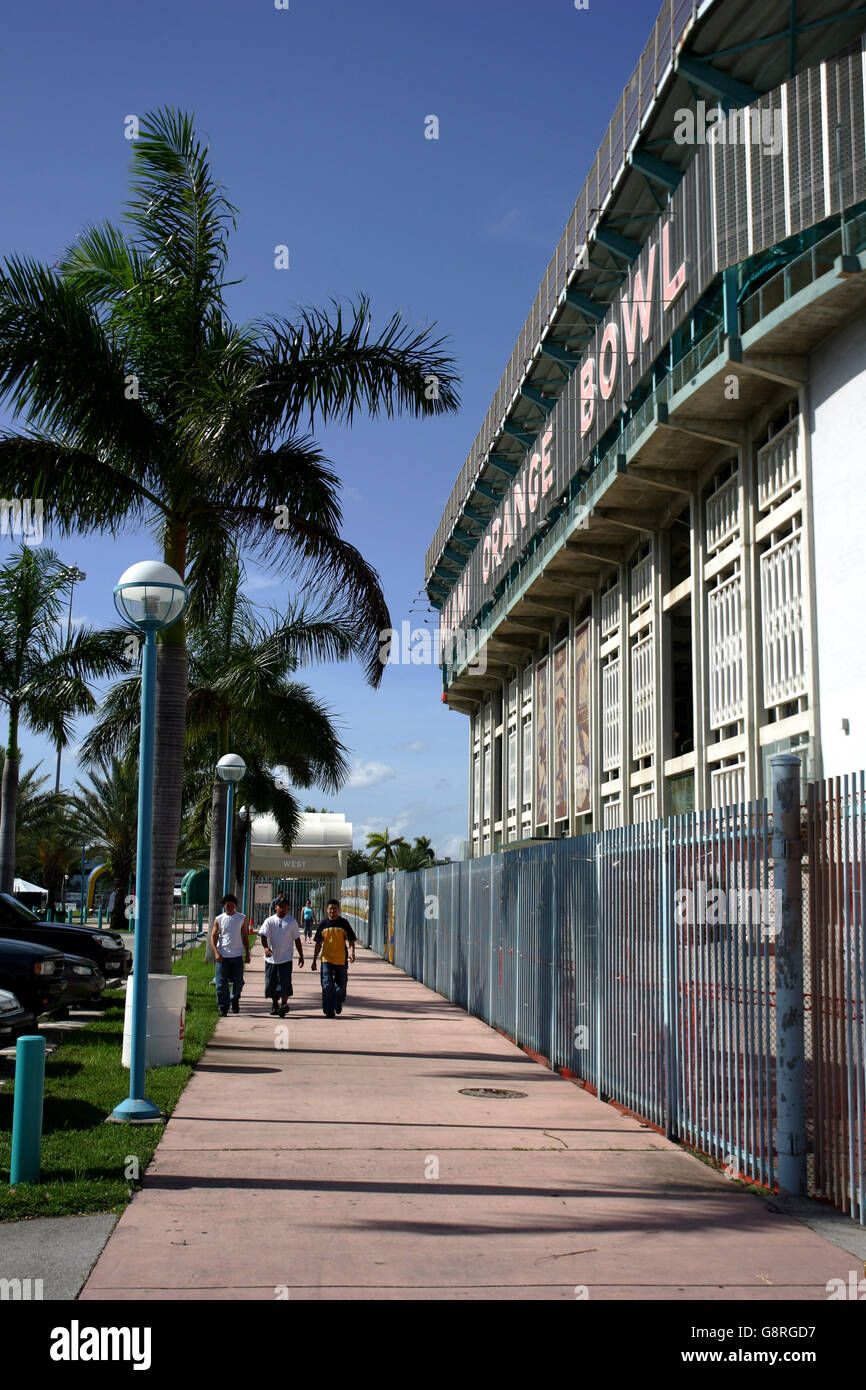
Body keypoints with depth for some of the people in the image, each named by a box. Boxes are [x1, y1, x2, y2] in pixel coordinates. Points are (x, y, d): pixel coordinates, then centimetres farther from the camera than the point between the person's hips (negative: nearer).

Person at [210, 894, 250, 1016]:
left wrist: (247, 954, 7)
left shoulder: (242, 918, 6)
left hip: (237, 955, 1)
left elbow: (245, 936, 11)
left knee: (238, 982, 2)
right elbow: (213, 936, 1)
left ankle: (235, 1000, 28)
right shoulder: (219, 919, 3)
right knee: (221, 983, -2)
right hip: (222, 956, -1)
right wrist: (216, 952, -13)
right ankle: (223, 1008, 6)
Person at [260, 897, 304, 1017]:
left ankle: (284, 1003, -17)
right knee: (272, 982, 9)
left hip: (286, 957, -1)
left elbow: (297, 939, 10)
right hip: (272, 957, 1)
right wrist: (266, 947, -25)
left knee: (285, 981, -14)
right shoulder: (269, 921, 2)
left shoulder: (292, 922, 4)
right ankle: (275, 1004, 24)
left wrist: (301, 956, 10)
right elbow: (263, 936, -5)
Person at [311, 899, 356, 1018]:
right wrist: (314, 961, 9)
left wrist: (352, 952, -21)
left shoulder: (344, 923, -1)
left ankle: (338, 1002, 40)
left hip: (341, 959, 0)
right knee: (327, 985, -10)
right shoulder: (323, 924, 3)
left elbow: (350, 940, -2)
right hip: (326, 959, 0)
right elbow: (318, 943, 10)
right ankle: (329, 1011, -5)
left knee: (341, 985, 11)